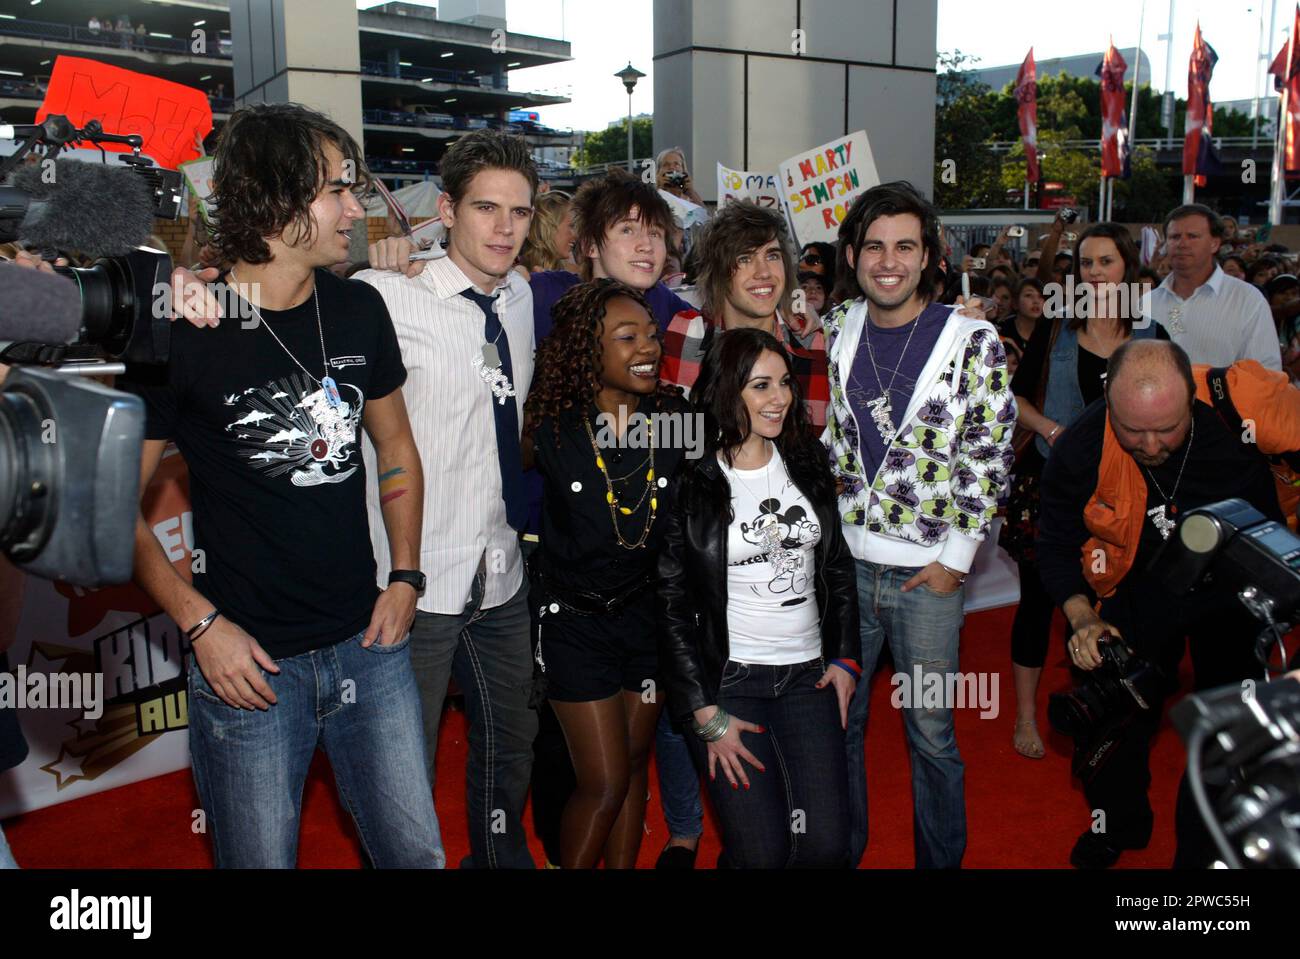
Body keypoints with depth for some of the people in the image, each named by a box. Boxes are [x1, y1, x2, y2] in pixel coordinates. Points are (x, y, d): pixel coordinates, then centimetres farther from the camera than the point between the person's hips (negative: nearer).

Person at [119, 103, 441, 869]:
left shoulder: (358, 310, 2)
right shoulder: (183, 329, -11)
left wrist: (406, 576, 4)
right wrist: (199, 622, -13)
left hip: (368, 641, 4)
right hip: (249, 661, -4)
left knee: (418, 852, 14)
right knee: (262, 857, 12)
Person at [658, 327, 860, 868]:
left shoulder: (807, 465, 7)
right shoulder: (689, 483, -8)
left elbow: (838, 567, 15)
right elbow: (671, 602, -8)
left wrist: (845, 659, 7)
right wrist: (706, 714, -10)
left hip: (808, 675, 4)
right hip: (727, 677, -4)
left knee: (827, 844, -4)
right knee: (762, 852, -9)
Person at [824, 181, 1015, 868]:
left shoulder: (973, 341, -7)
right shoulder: (835, 330, 3)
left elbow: (988, 458, -6)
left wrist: (955, 558, -8)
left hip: (926, 570, -3)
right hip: (841, 559, 3)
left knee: (931, 734, 9)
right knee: (837, 719, 15)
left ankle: (941, 860, 32)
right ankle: (842, 849, 35)